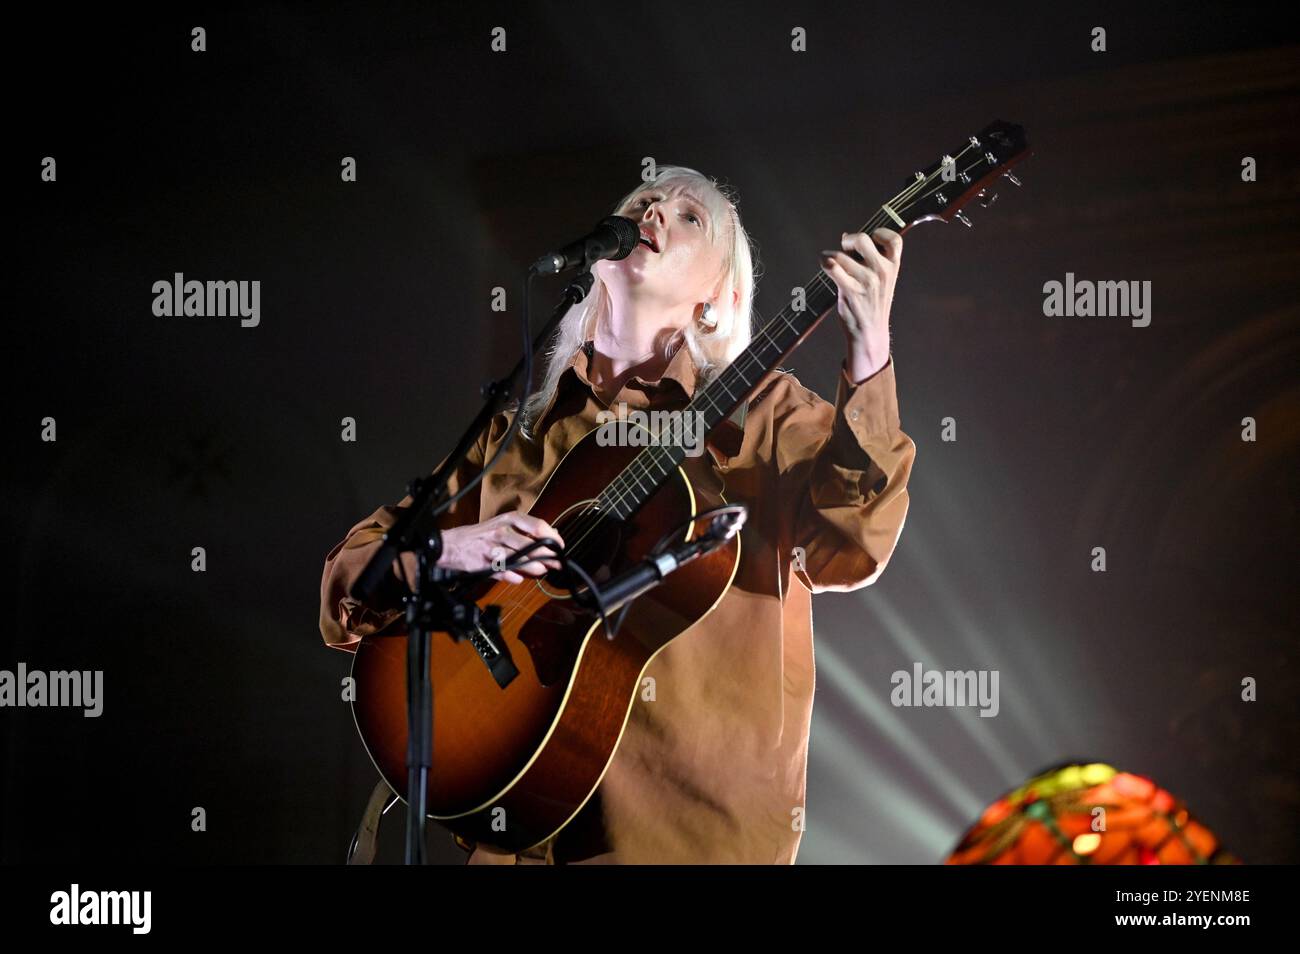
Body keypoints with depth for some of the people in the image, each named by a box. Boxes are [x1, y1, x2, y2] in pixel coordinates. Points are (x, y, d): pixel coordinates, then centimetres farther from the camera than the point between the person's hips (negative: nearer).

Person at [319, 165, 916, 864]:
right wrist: (447, 549, -6)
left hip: (700, 807, -2)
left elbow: (846, 548, -10)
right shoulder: (516, 431, 15)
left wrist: (869, 350, -20)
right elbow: (344, 591, 14)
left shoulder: (758, 412, 8)